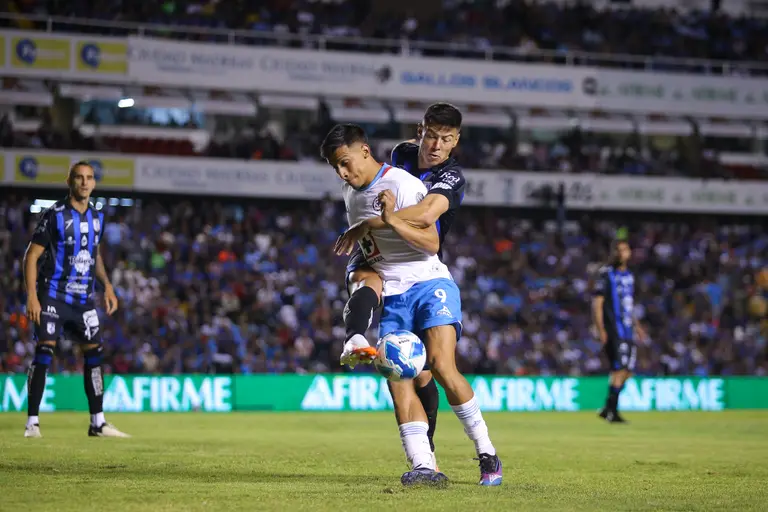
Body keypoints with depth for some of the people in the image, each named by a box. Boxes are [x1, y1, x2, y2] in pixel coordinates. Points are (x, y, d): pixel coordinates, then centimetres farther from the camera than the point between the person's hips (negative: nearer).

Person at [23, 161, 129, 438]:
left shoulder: (96, 217, 8)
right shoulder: (55, 215, -10)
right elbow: (32, 256, -10)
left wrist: (107, 285, 11)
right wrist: (32, 296, -18)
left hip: (83, 298, 6)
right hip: (53, 296, -6)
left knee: (94, 353, 3)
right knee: (44, 351, -12)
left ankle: (98, 423, 11)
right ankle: (32, 422, -7)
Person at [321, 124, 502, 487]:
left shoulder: (403, 185, -11)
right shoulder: (351, 193, 15)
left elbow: (432, 243, -18)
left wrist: (393, 220, -29)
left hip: (429, 284, -7)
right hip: (391, 297, 7)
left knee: (442, 366, -23)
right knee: (397, 379, -12)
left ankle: (487, 455, -11)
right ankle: (424, 467, -20)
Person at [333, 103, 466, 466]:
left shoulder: (452, 177, -16)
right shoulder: (402, 153, 3)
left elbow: (426, 214, -37)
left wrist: (366, 226, -38)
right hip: (375, 259, 2)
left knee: (420, 372, -3)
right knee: (367, 282, -37)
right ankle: (354, 342, -68)